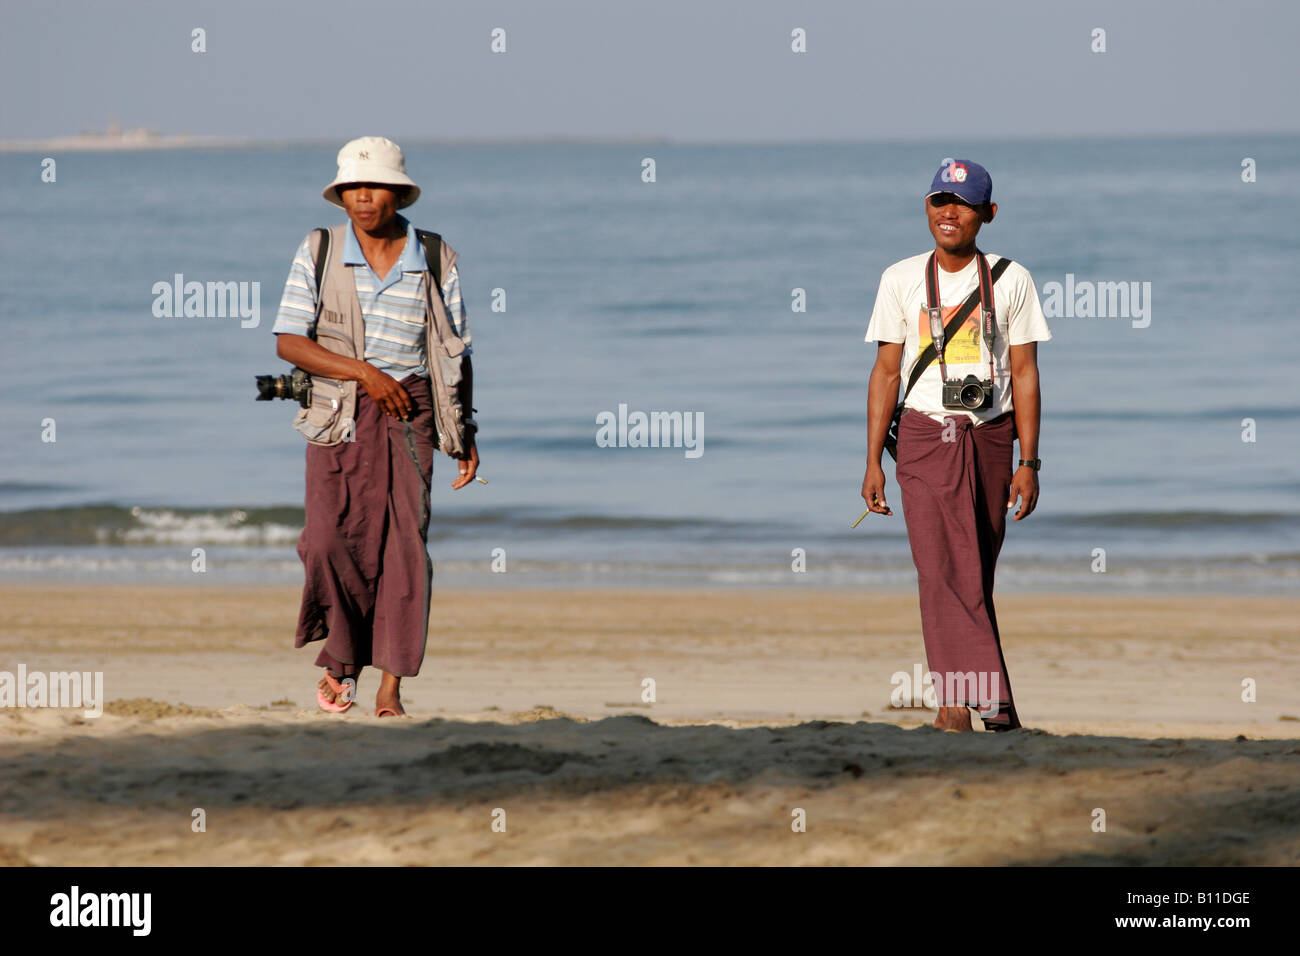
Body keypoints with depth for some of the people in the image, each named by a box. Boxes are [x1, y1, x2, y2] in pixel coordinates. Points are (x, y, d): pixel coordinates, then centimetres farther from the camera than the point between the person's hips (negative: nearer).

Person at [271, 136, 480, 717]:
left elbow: (456, 354, 10)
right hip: (339, 413, -1)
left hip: (411, 413, 1)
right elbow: (289, 342, -3)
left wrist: (465, 433, 4)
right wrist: (365, 373, -13)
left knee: (405, 543, -6)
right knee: (332, 540, -12)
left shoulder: (436, 261, 4)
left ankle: (391, 687, -2)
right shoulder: (318, 254, 1)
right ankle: (341, 659, 11)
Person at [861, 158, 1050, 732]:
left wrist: (1028, 463, -2)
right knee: (944, 570, -14)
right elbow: (886, 371, 9)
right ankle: (983, 701, -22)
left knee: (974, 575, 2)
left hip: (990, 440, 1)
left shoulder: (1011, 281, 6)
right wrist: (872, 462, 4)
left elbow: (1024, 374, 5)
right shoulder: (901, 279, 8)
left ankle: (953, 704, 9)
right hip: (925, 437, -1)